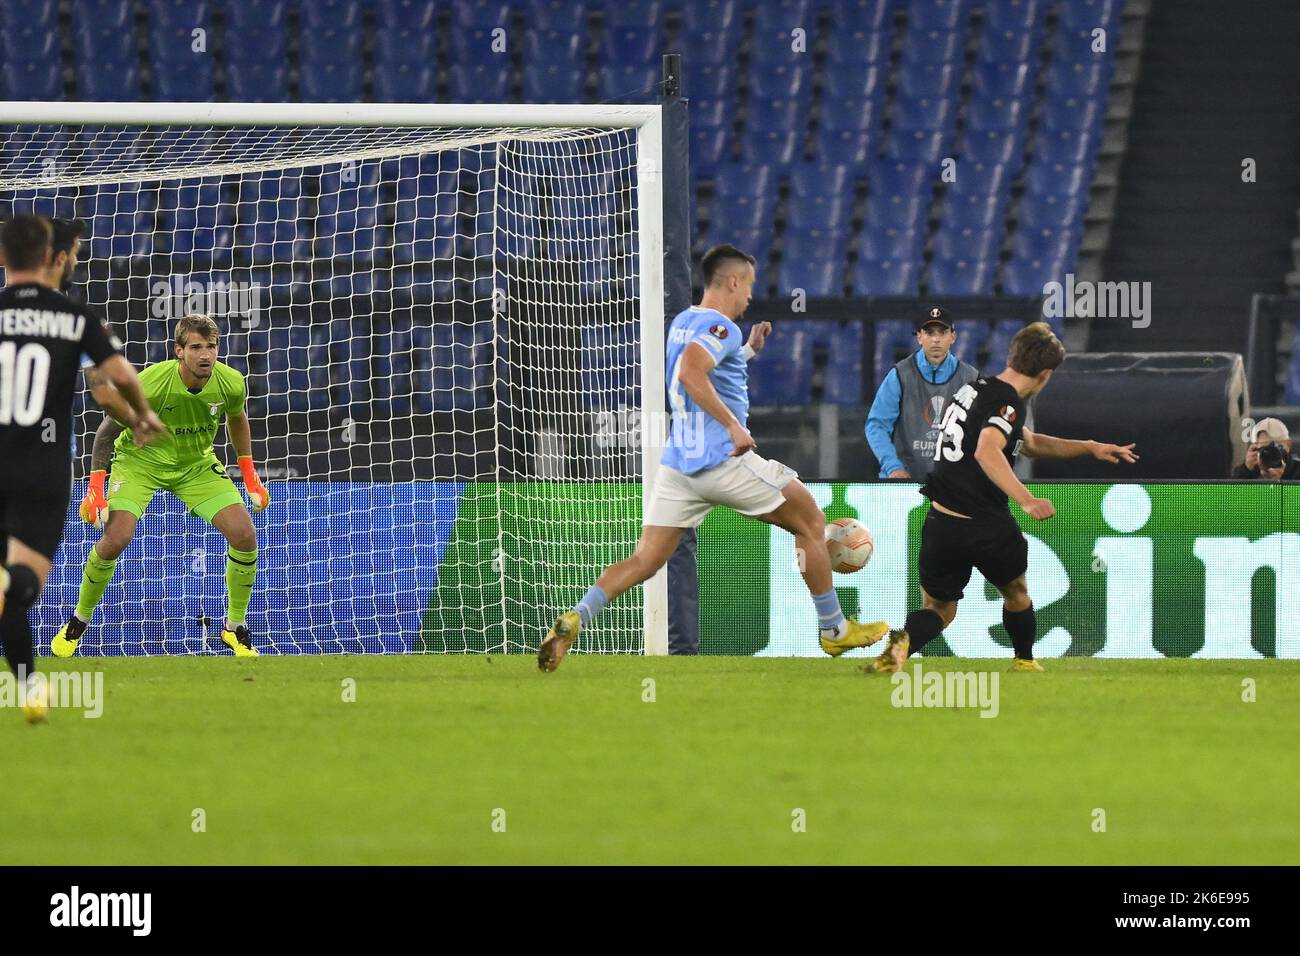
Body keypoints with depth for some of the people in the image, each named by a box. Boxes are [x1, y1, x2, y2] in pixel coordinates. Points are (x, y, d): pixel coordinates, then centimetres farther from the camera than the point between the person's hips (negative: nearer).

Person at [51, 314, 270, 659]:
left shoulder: (230, 383, -18)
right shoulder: (148, 384, -30)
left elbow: (236, 419, 7)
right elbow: (107, 431, -15)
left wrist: (249, 473, 8)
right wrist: (95, 485, -21)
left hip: (197, 463, 3)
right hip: (140, 461, -3)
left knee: (244, 534, -14)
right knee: (116, 538, -24)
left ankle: (235, 628, 7)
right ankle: (78, 623, 2)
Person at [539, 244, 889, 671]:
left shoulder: (682, 322, 16)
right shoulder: (720, 327, -12)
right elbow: (691, 372, -30)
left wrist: (747, 350, 30)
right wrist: (734, 427, -28)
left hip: (678, 463, 8)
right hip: (724, 459, -8)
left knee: (645, 559, 3)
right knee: (811, 524, 10)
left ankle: (574, 619, -19)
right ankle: (834, 630, 16)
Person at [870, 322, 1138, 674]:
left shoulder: (975, 390, 15)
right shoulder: (1007, 403, -14)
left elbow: (1031, 443, 28)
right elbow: (987, 451, -34)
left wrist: (1089, 447, 28)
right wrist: (1026, 499, -41)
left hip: (940, 524, 6)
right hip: (986, 526, -6)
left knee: (939, 609, 11)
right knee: (1016, 592, 24)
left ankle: (902, 642, -19)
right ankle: (1024, 662, 39)